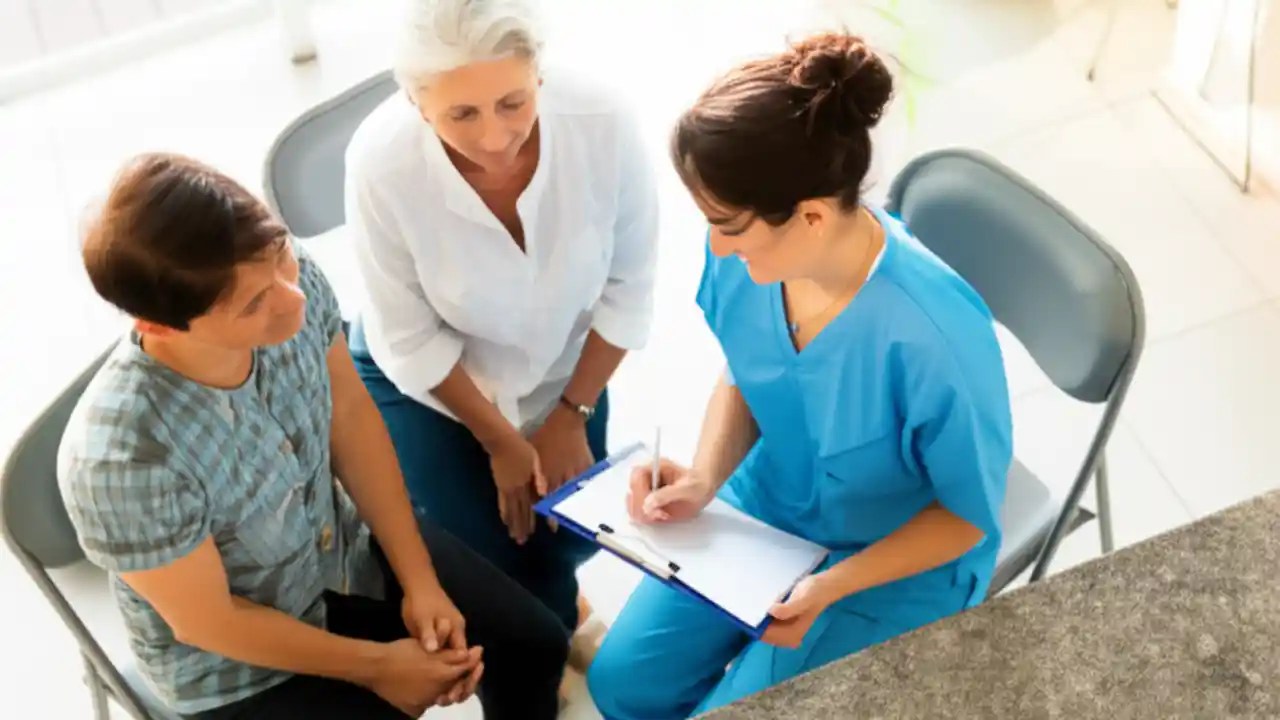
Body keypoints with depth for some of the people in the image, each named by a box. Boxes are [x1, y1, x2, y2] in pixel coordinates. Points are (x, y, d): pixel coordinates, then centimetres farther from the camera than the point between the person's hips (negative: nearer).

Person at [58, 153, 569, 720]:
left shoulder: (295, 284, -25)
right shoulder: (121, 460, -39)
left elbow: (351, 419, -7)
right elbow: (210, 623, -23)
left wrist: (420, 580, -7)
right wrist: (375, 665, -12)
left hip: (345, 548, 5)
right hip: (236, 665, -5)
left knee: (533, 644, 11)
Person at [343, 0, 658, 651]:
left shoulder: (603, 125, -32)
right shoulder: (382, 161, -35)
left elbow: (628, 288, -13)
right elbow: (409, 341, -19)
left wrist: (571, 416, -9)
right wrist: (499, 439, -12)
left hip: (561, 362, 2)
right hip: (423, 376, -1)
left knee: (572, 533, 0)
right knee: (485, 555, -10)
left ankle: (555, 614, 40)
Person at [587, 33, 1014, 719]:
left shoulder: (938, 339, -38)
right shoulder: (744, 254, -22)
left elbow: (970, 512, -19)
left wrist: (832, 586, -26)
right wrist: (703, 480, -18)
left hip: (893, 568, -5)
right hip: (763, 506, 5)